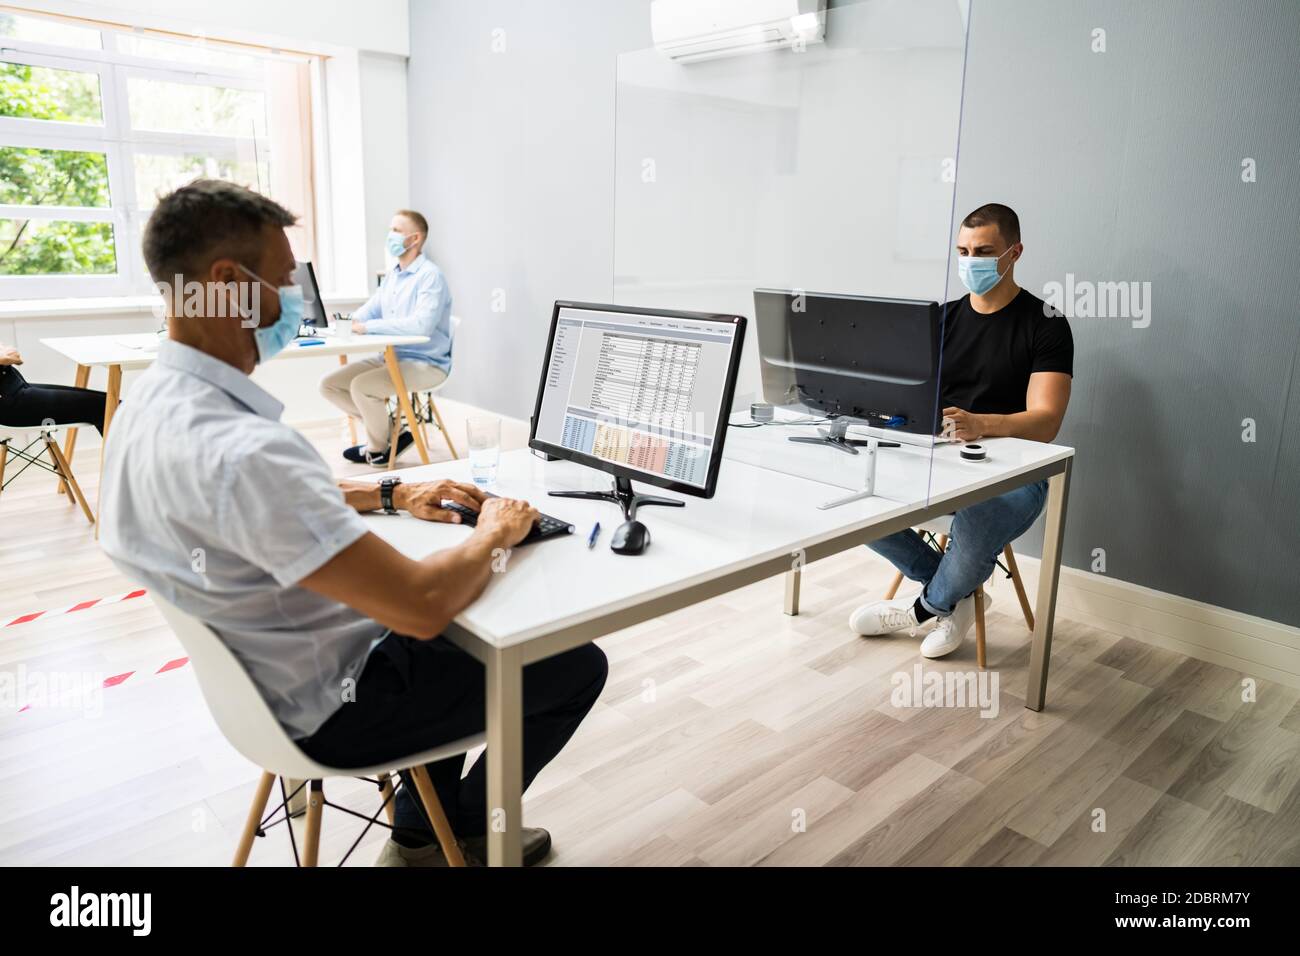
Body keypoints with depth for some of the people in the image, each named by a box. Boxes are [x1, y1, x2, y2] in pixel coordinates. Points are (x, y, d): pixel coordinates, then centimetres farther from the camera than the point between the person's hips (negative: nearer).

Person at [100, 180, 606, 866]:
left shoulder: (153, 401, -4)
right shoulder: (239, 450, -36)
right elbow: (423, 606, -35)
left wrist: (390, 493, 7)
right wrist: (496, 531, -15)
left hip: (255, 673, 9)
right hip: (331, 706, -9)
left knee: (443, 630, 31)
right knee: (578, 666, 5)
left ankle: (421, 834, 35)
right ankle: (466, 824, 30)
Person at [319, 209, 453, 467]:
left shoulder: (430, 275, -15)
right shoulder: (393, 274, 13)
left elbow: (422, 324, -29)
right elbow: (369, 310, 17)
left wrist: (368, 327, -25)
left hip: (426, 364, -9)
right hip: (390, 357, 9)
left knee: (361, 386, -28)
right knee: (328, 384, 1)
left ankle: (377, 448, -1)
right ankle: (388, 430, 9)